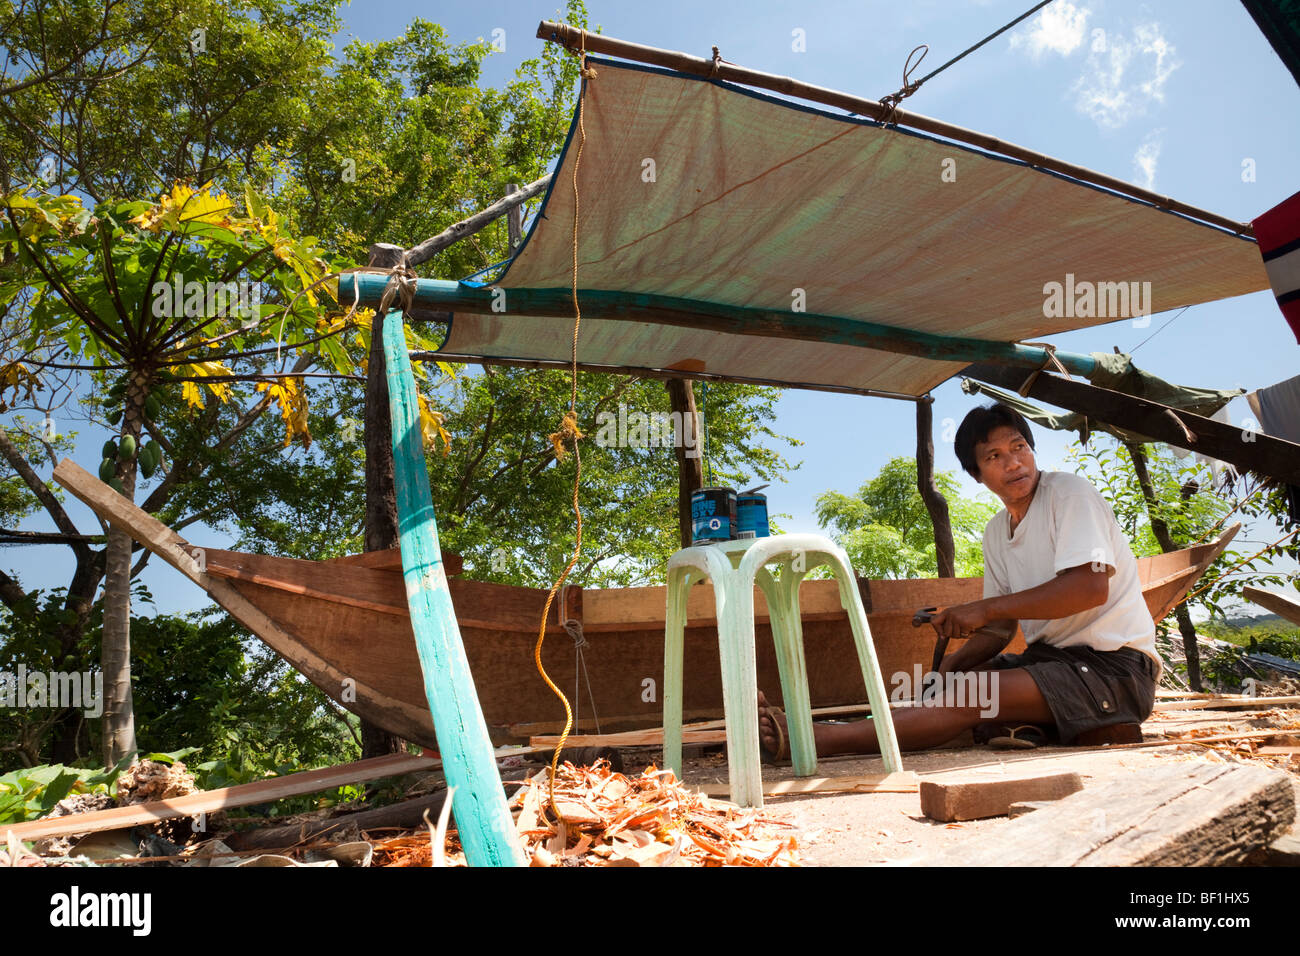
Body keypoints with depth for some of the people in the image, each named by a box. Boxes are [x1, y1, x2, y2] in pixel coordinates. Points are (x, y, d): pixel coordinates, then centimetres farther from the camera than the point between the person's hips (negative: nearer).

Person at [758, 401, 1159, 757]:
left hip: (1113, 665, -9)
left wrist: (985, 608, -21)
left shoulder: (1070, 492, -9)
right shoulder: (996, 532, 13)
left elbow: (1090, 587, -23)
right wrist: (956, 661, -9)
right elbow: (1001, 628, 13)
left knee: (972, 699, -26)